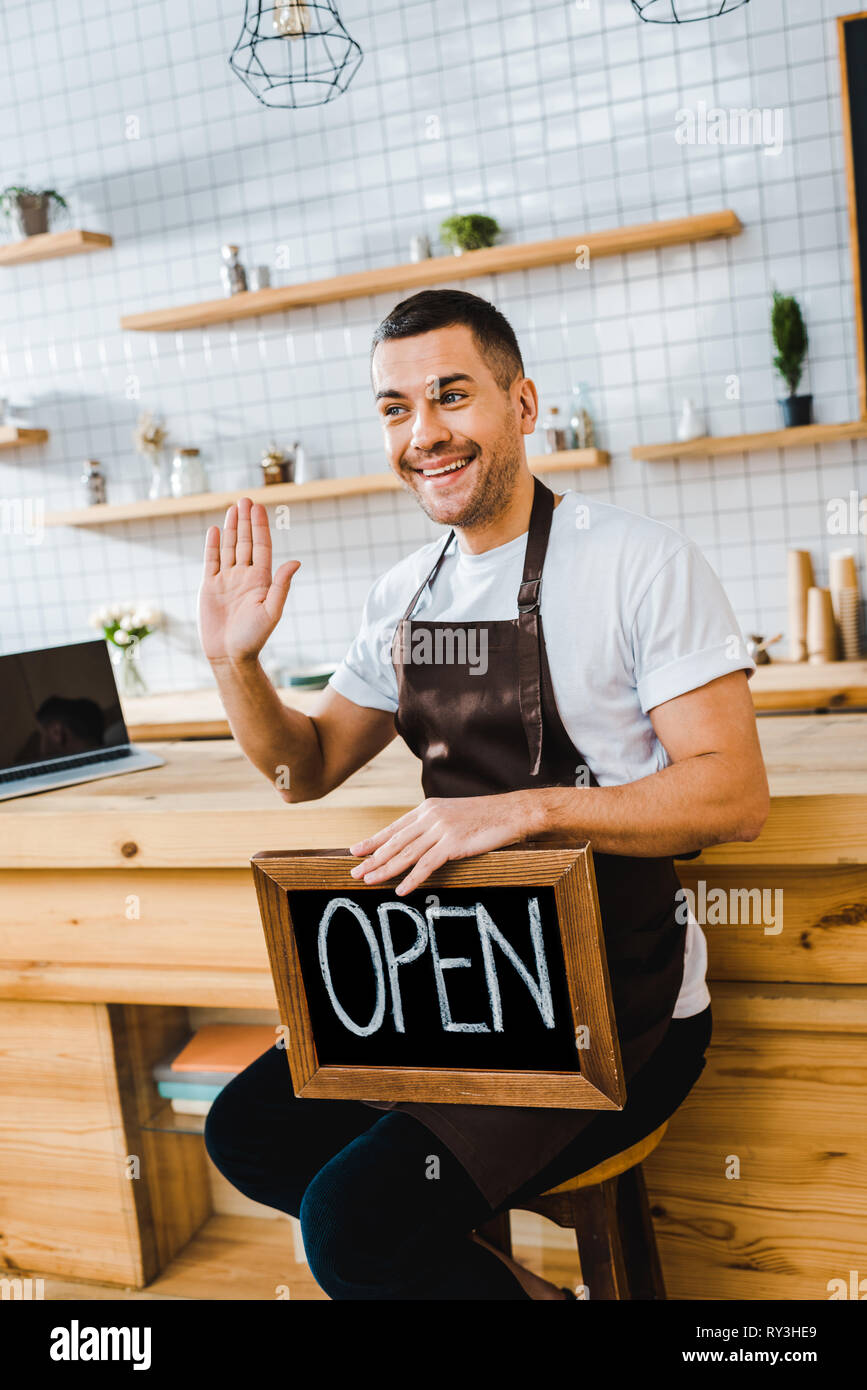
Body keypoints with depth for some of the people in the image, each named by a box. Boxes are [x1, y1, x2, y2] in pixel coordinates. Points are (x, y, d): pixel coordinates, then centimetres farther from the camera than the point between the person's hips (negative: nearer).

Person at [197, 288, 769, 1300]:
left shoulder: (640, 562, -13)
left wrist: (525, 807, -30)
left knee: (350, 1222, -19)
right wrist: (235, 664, -4)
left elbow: (734, 795, -19)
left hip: (621, 1008, -7)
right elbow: (306, 770, 14)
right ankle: (503, 1277, 18)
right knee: (246, 1131, 5)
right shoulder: (403, 596, 8)